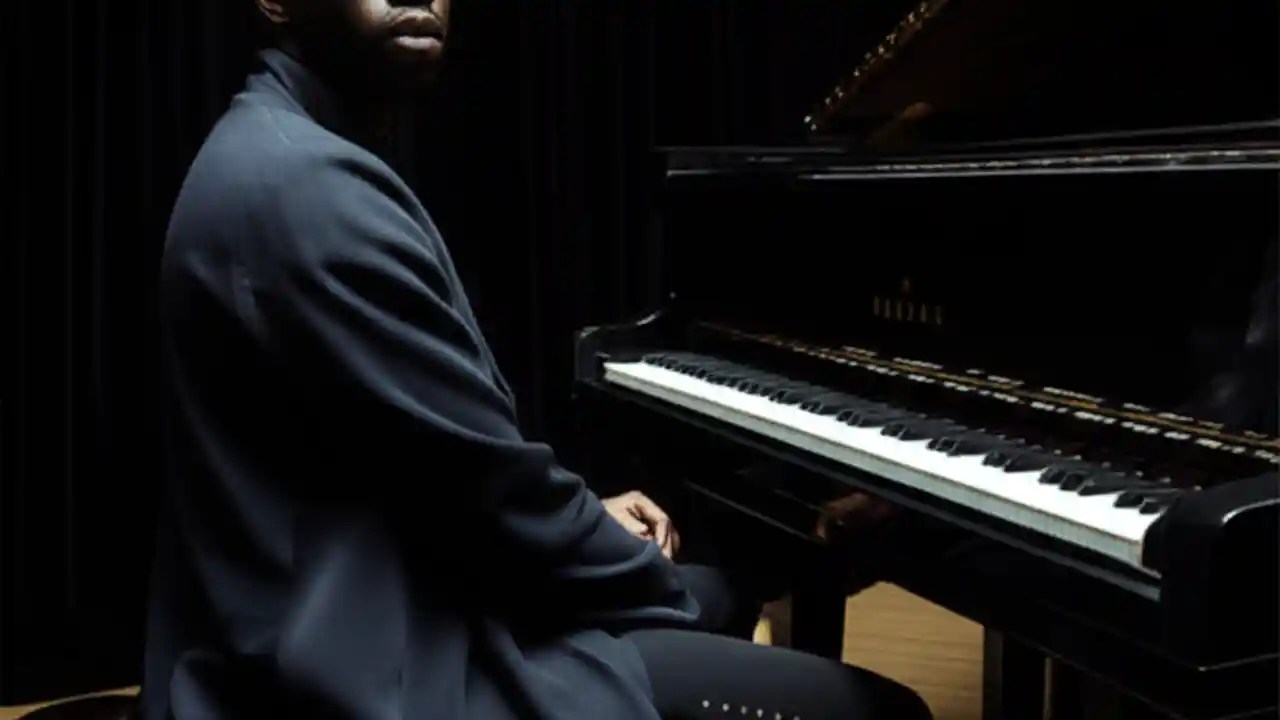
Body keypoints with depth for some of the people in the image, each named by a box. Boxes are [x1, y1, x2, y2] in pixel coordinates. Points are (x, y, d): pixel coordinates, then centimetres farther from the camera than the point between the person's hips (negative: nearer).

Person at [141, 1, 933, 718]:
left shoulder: (294, 153, 13)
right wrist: (658, 586, -4)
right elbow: (483, 475, -20)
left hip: (380, 607, 11)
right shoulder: (311, 184, -22)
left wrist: (589, 521, 9)